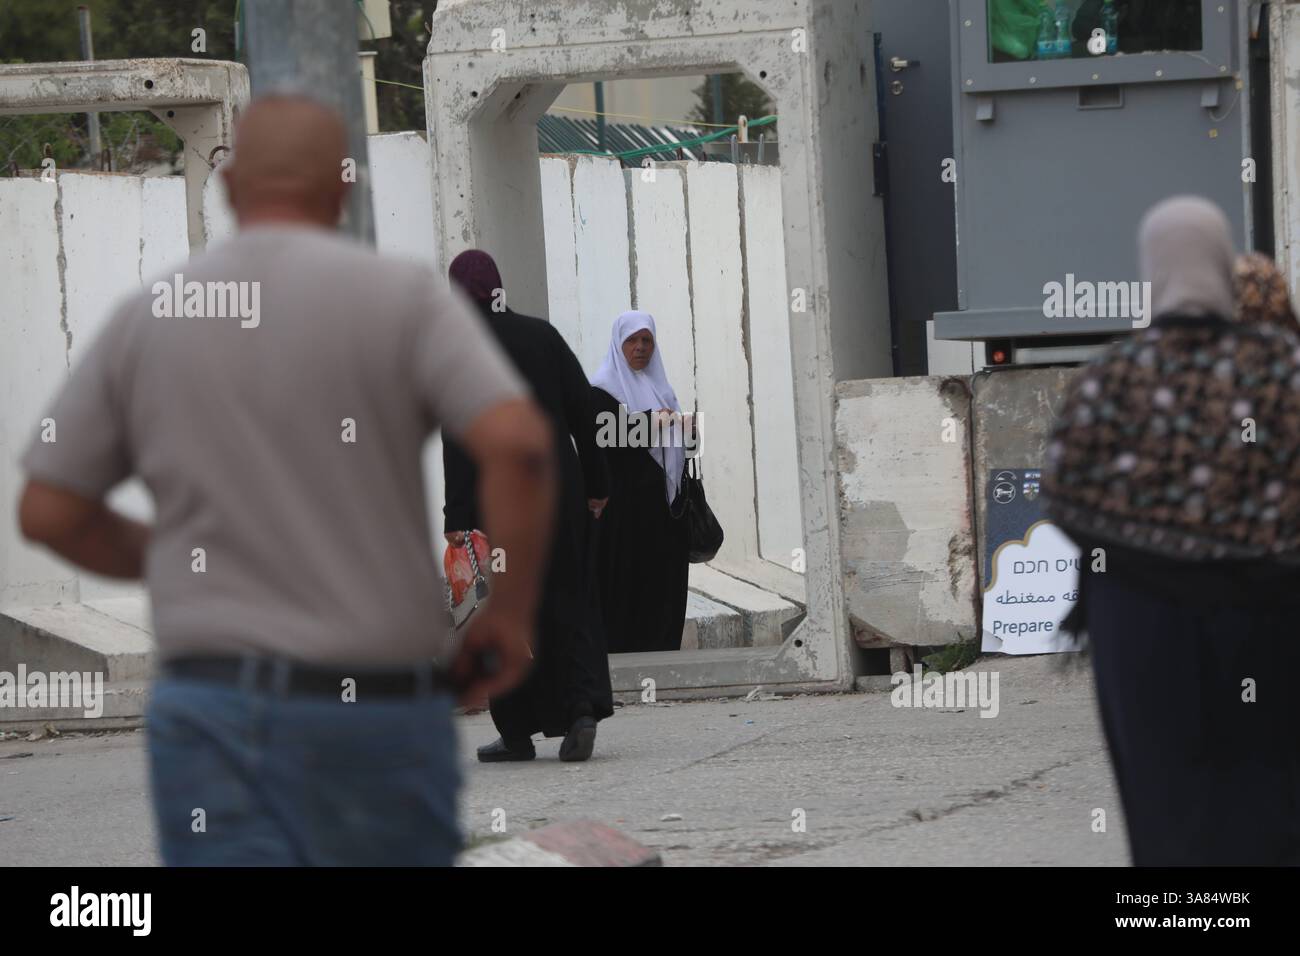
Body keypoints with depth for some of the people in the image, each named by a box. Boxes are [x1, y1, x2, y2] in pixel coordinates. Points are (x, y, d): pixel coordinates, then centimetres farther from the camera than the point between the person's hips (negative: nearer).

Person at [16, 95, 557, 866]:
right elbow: (517, 443, -16)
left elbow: (47, 512, 9)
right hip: (383, 707, -1)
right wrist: (514, 612, -3)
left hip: (211, 702, 1)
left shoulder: (145, 319, 6)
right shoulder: (401, 295, -2)